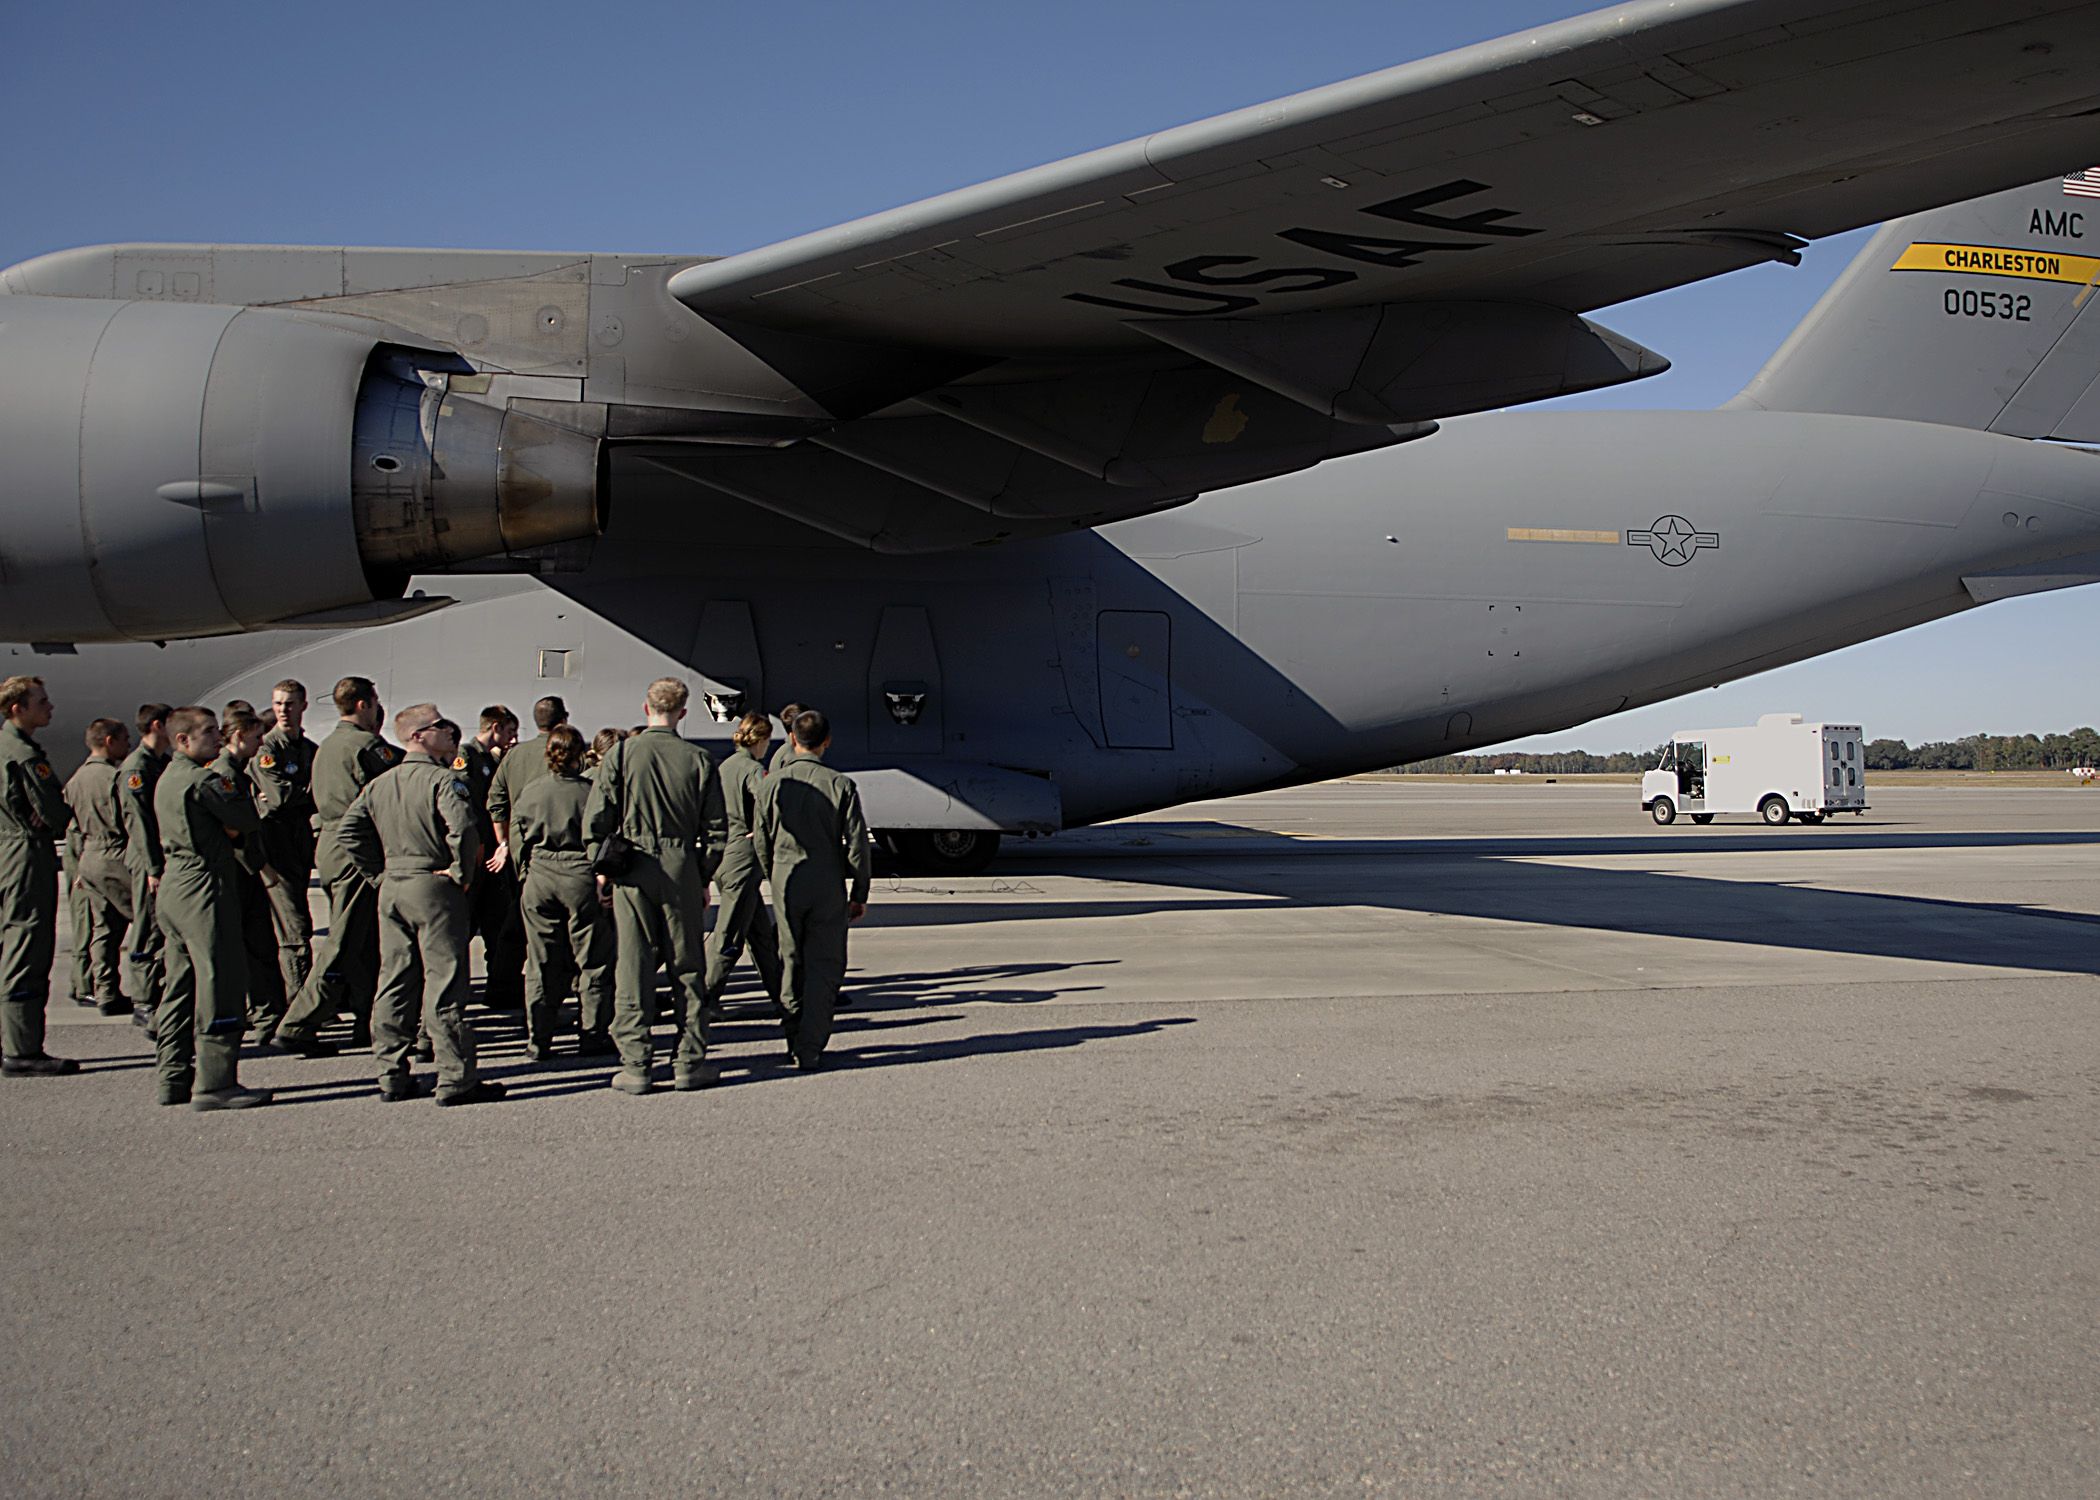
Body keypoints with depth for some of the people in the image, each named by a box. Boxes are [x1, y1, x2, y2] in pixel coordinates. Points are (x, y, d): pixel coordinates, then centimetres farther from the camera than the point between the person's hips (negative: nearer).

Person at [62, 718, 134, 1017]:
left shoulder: (75, 780, 13)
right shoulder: (113, 776, -13)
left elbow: (72, 827, 18)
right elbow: (129, 821, -16)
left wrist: (80, 867, 24)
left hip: (90, 859, 9)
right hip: (117, 858, -9)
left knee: (103, 928, 11)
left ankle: (105, 995, 13)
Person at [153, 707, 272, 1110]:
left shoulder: (167, 779, 17)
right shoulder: (203, 779, -15)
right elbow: (251, 819, -10)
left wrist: (229, 826, -3)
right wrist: (234, 786, 4)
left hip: (173, 886, 10)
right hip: (204, 889, -10)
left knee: (182, 985, 14)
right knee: (220, 985, -8)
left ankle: (176, 1079, 20)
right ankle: (215, 1083, -8)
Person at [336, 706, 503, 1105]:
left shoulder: (380, 784, 11)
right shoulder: (443, 779, -12)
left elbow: (347, 832, 12)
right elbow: (462, 828, -27)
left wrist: (380, 872, 13)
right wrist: (462, 872, -13)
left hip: (391, 890, 7)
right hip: (434, 886, -7)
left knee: (394, 983, 12)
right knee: (444, 983, -3)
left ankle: (392, 1077, 17)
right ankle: (456, 1079, 0)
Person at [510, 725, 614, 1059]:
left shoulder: (529, 794, 3)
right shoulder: (590, 792, -8)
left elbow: (518, 841, 9)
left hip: (539, 879, 3)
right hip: (582, 877, -3)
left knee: (541, 964, 9)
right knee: (592, 962, 7)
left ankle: (538, 1041, 13)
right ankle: (592, 1037, 11)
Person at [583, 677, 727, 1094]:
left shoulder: (621, 754, -2)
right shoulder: (699, 760, 0)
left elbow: (595, 818, -3)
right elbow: (716, 830, 2)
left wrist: (601, 868, 9)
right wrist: (704, 879, 12)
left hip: (631, 871, 0)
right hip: (681, 868, 1)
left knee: (633, 968, 4)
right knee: (688, 969, 8)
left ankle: (635, 1065, 5)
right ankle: (689, 1063, 10)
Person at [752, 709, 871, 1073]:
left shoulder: (772, 784, -1)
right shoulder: (841, 785, -8)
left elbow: (760, 843, 6)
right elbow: (857, 845, -7)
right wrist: (860, 893, 4)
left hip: (786, 883, 2)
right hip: (828, 886, -2)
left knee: (791, 962, 17)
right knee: (824, 965, 4)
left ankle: (794, 1038, 26)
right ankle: (810, 1049, 0)